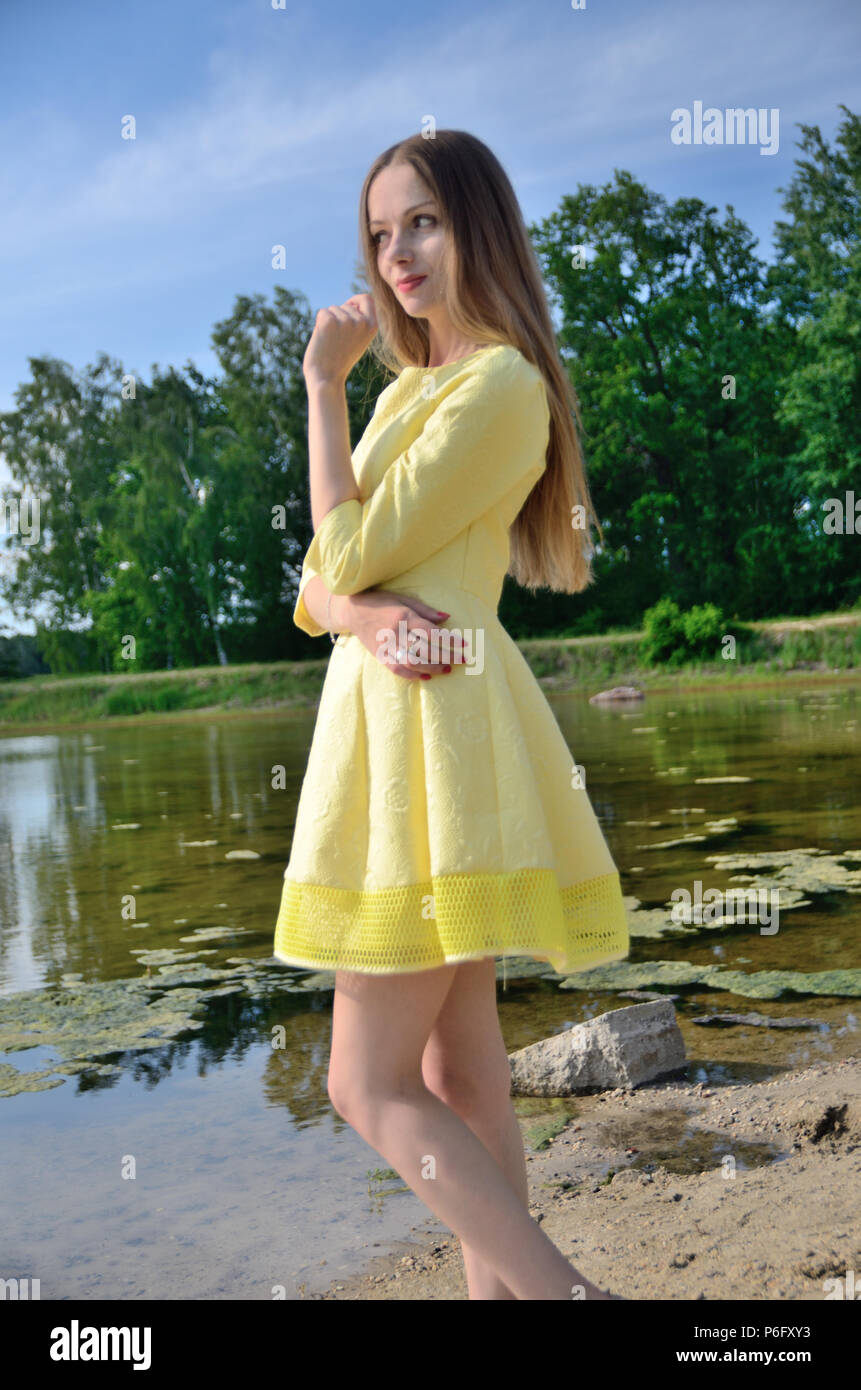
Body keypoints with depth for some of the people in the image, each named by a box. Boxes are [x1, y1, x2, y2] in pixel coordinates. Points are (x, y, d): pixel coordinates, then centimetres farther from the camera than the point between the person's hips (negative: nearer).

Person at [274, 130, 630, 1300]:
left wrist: (324, 385, -4)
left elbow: (352, 552, -13)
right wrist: (366, 616, -11)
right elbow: (317, 585, 12)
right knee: (458, 1075, 11)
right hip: (386, 717, 9)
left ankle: (566, 1292, 2)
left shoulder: (502, 383, -8)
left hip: (439, 729, -9)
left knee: (370, 1083, -6)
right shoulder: (407, 391, 20)